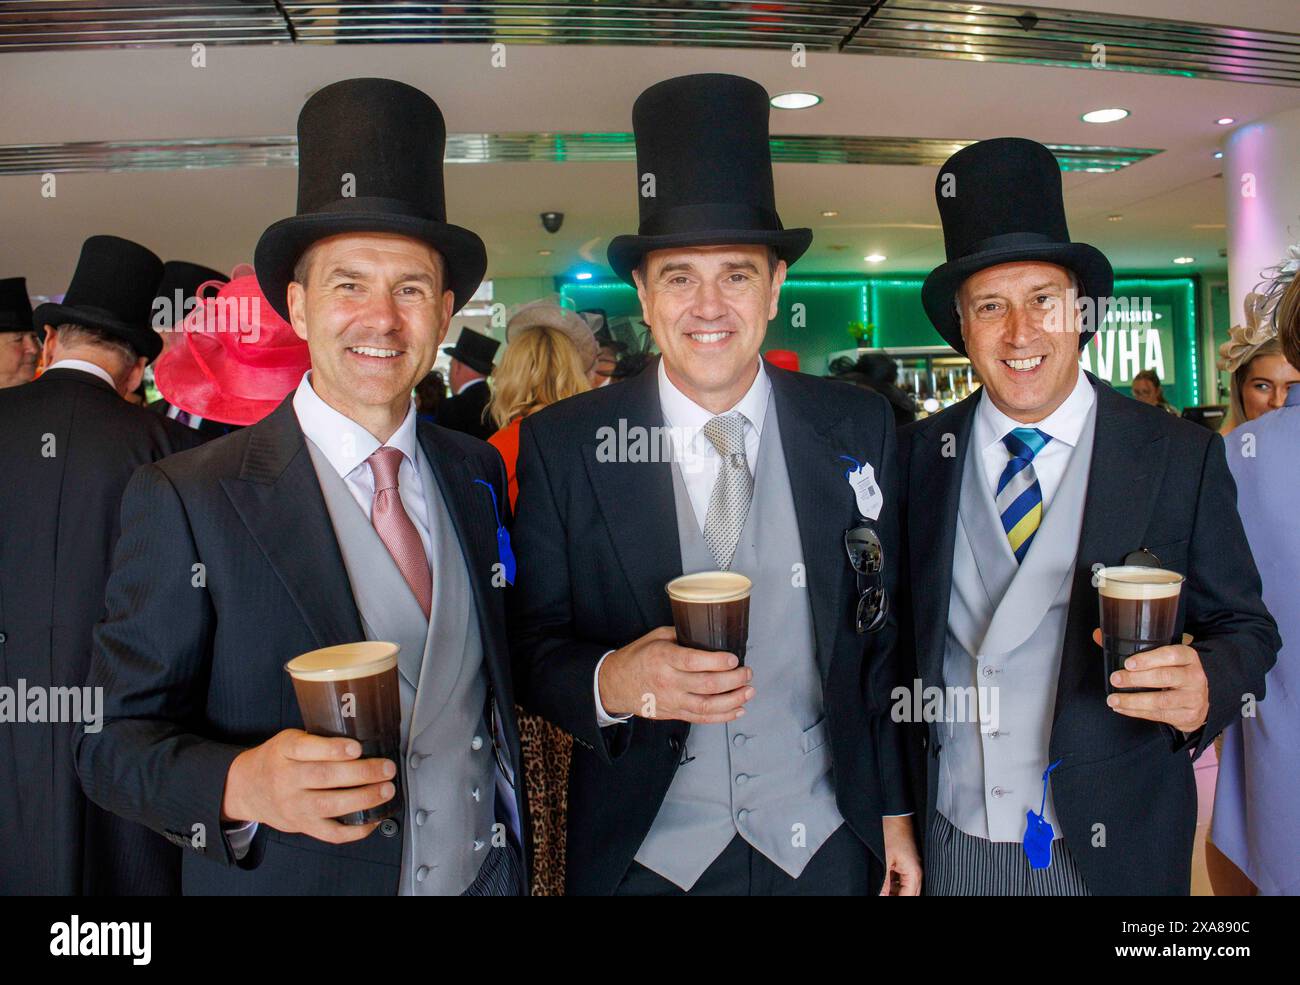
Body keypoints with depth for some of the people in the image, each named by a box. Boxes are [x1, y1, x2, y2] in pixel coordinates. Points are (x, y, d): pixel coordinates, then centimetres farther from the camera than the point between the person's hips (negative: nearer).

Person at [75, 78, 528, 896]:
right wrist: (242, 785, -30)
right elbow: (115, 740, -12)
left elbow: (494, 681, 6)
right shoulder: (186, 500, -14)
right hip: (290, 879, -3)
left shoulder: (480, 475, -1)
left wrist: (514, 856, -2)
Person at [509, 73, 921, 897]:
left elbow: (882, 634, 1)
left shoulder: (858, 430, -4)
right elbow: (533, 644, -6)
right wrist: (612, 682, -26)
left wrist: (896, 814, 5)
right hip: (643, 856, -1)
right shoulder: (562, 445, -9)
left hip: (826, 847, 2)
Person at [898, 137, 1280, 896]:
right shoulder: (918, 455, -3)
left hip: (1114, 848, -1)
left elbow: (1245, 624, -1)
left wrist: (1206, 686, -23)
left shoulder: (1183, 457, -8)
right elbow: (903, 625, 1)